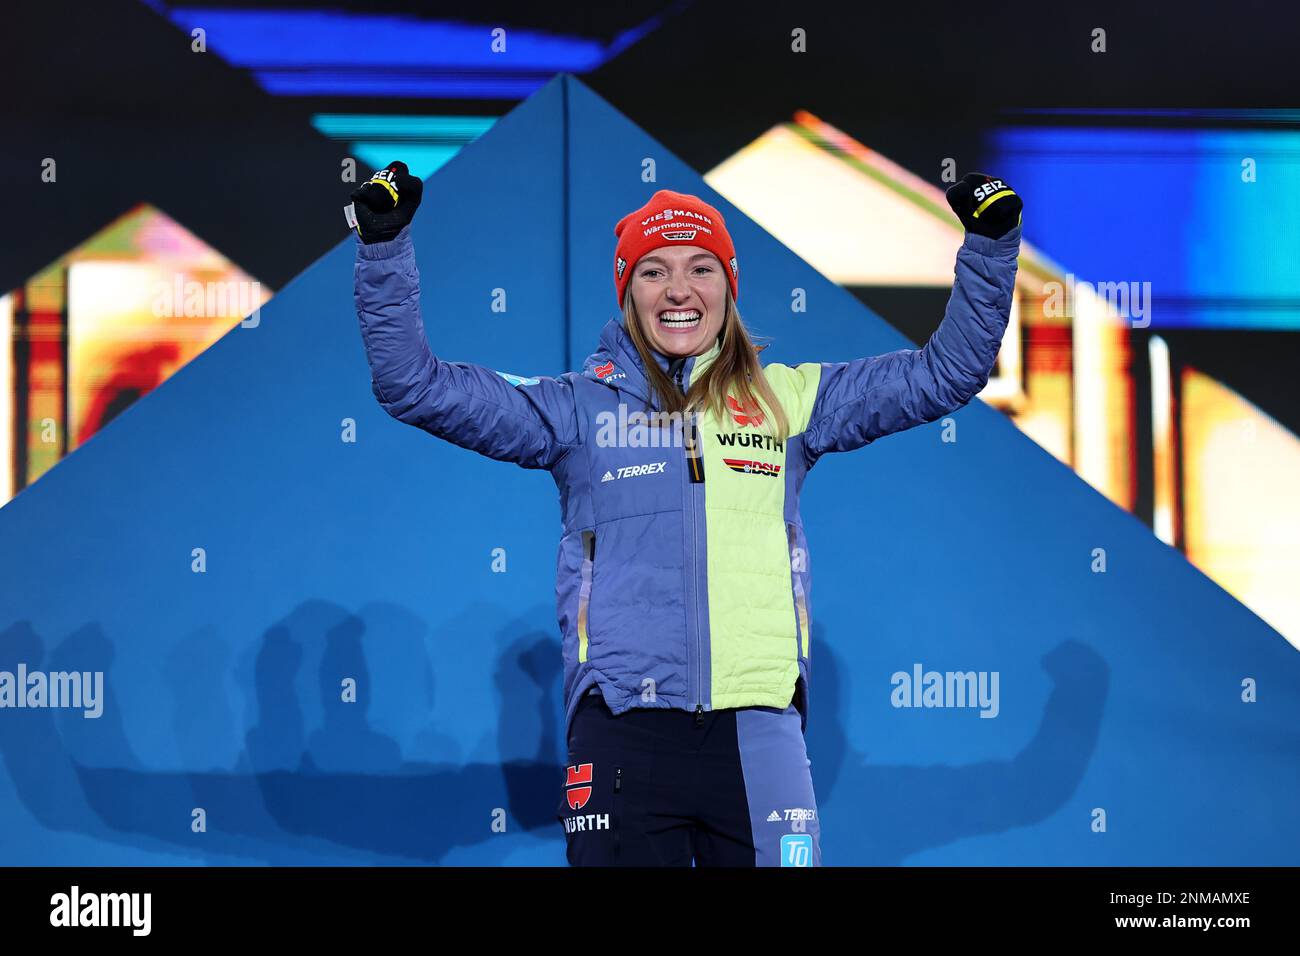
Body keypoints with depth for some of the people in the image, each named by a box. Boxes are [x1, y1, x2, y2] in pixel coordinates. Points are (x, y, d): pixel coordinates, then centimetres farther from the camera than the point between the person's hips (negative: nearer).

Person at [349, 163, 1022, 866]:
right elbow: (414, 386, 8)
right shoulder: (578, 408, 10)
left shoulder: (790, 401, 14)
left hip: (759, 731, 1)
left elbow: (947, 372, 20)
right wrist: (384, 247, 2)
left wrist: (989, 245, 13)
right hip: (623, 732, -1)